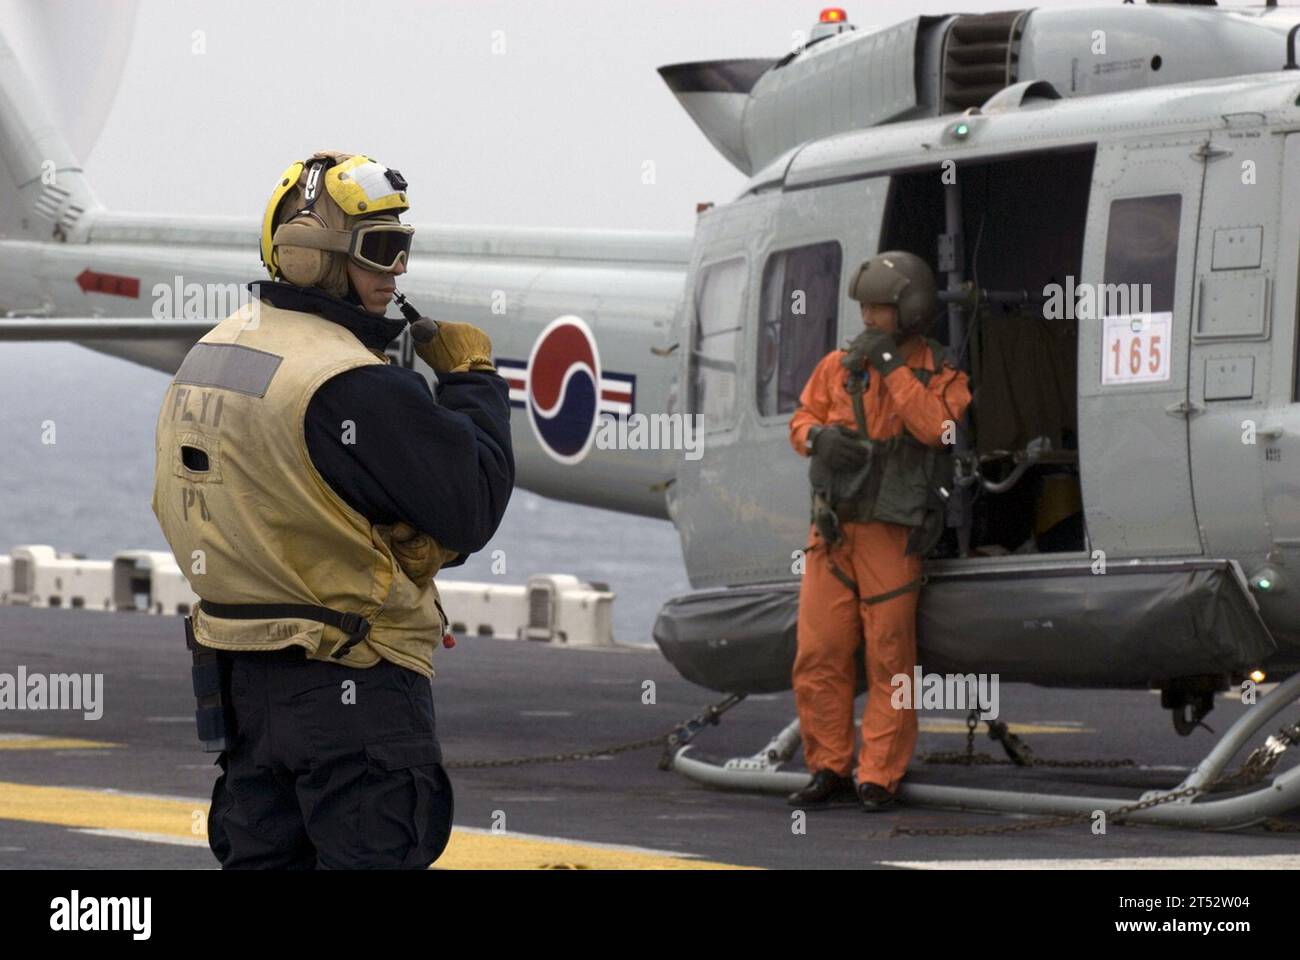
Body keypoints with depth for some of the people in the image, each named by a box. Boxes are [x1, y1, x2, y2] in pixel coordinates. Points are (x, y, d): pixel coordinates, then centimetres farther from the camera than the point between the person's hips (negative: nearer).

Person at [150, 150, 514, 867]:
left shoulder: (209, 354, 8)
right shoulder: (354, 385, -20)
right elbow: (473, 510, -18)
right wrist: (473, 378, -4)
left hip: (238, 674, 9)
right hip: (351, 684, -9)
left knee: (262, 859, 14)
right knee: (369, 855, -3)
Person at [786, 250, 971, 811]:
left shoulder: (941, 376, 2)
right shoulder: (839, 365, 11)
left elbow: (936, 427, -16)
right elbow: (802, 420, 15)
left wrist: (892, 367, -15)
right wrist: (819, 437, -8)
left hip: (892, 533, -4)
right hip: (833, 528, 4)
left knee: (889, 659, -4)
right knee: (818, 655, 1)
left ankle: (879, 778, 1)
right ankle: (830, 771, 11)